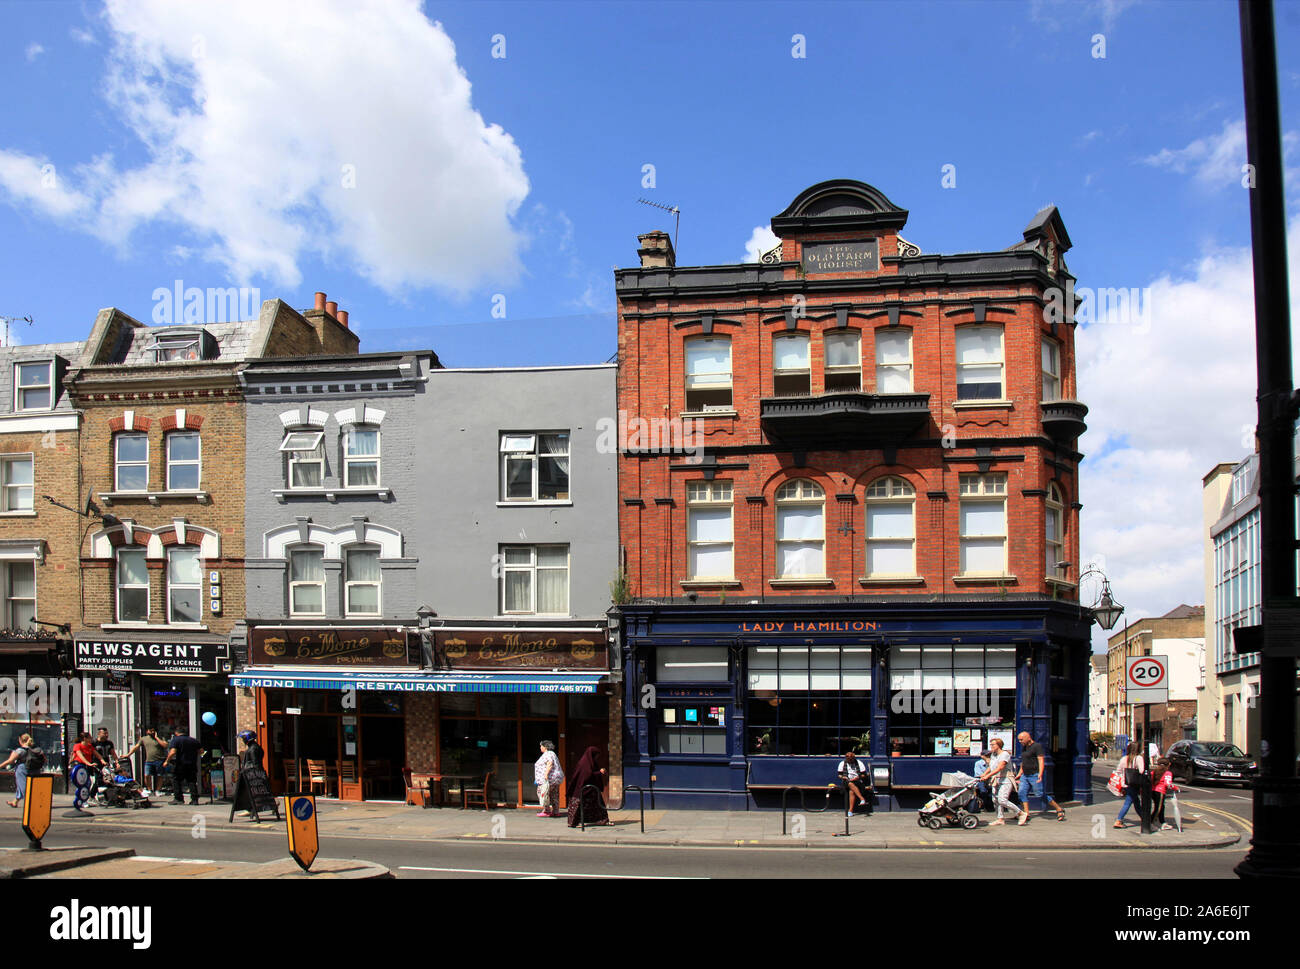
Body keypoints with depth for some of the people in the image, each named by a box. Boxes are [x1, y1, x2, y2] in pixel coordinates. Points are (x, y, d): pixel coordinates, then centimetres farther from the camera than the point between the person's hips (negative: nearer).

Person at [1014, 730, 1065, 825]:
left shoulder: (1037, 746, -11)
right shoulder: (1024, 747, 15)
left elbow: (1041, 760, -18)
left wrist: (1040, 774, -28)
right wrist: (1019, 773, 24)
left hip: (1035, 775, -8)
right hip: (1025, 776, 8)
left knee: (1041, 794, -5)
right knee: (1022, 793, -5)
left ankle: (1059, 810, 10)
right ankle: (1026, 816, -6)